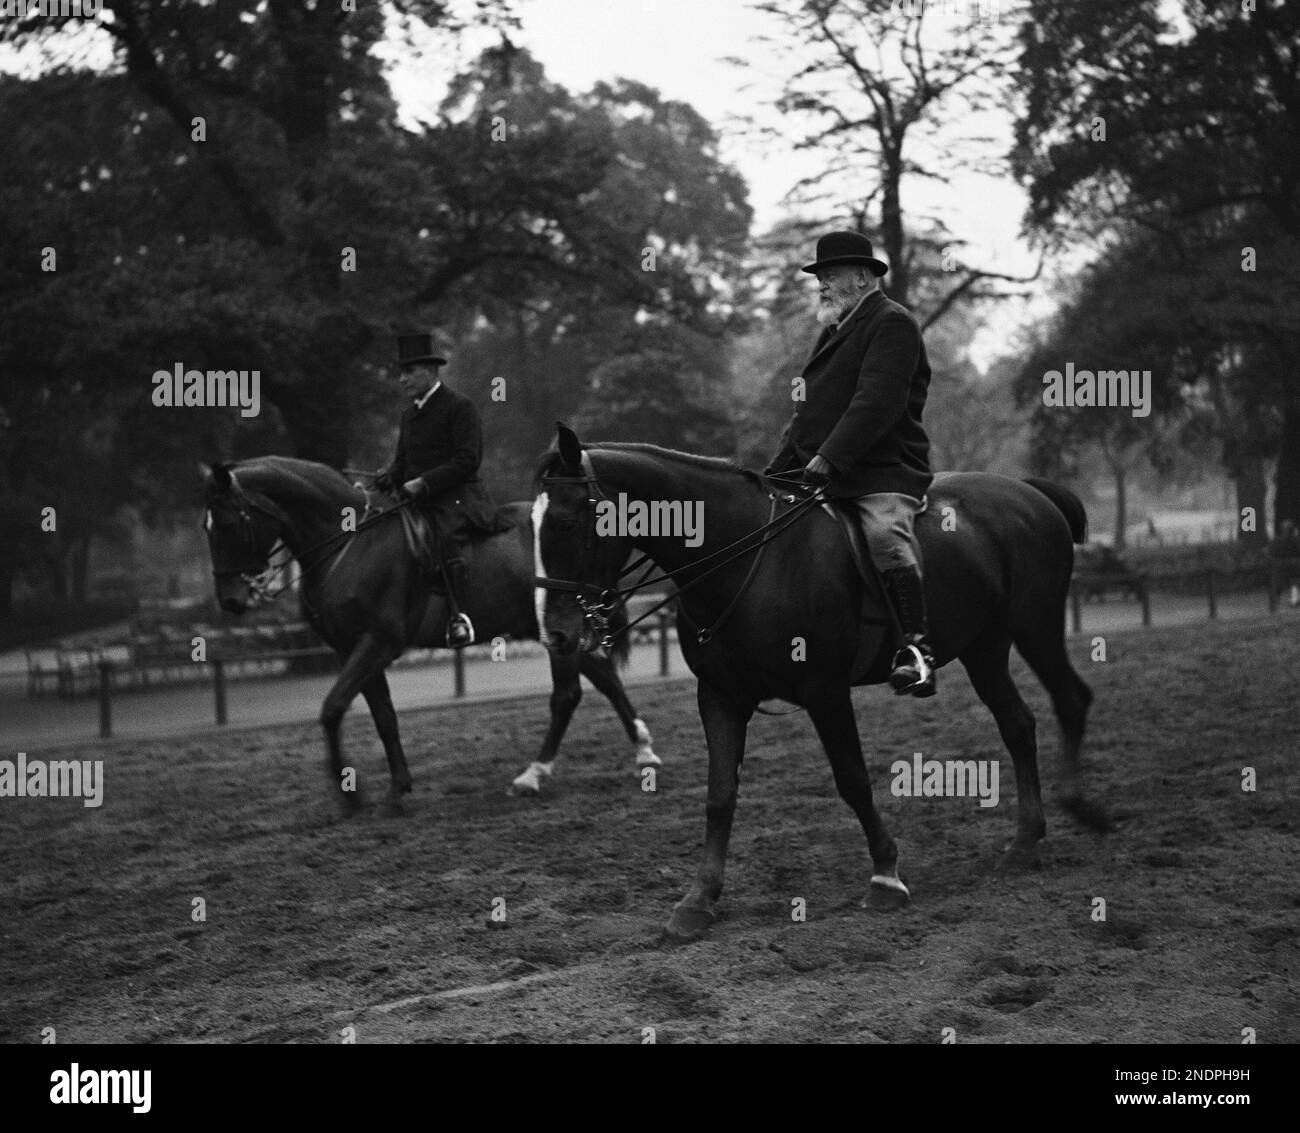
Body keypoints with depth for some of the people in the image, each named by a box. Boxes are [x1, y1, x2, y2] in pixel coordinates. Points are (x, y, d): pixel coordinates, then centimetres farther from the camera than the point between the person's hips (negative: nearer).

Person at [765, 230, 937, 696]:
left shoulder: (892, 323, -4)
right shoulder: (833, 330, 26)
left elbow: (877, 400, -18)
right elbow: (808, 408, 28)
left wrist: (829, 457, -26)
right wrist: (780, 465, 14)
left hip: (884, 470, -9)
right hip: (820, 472, 10)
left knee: (885, 532, -33)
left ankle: (916, 648, -37)